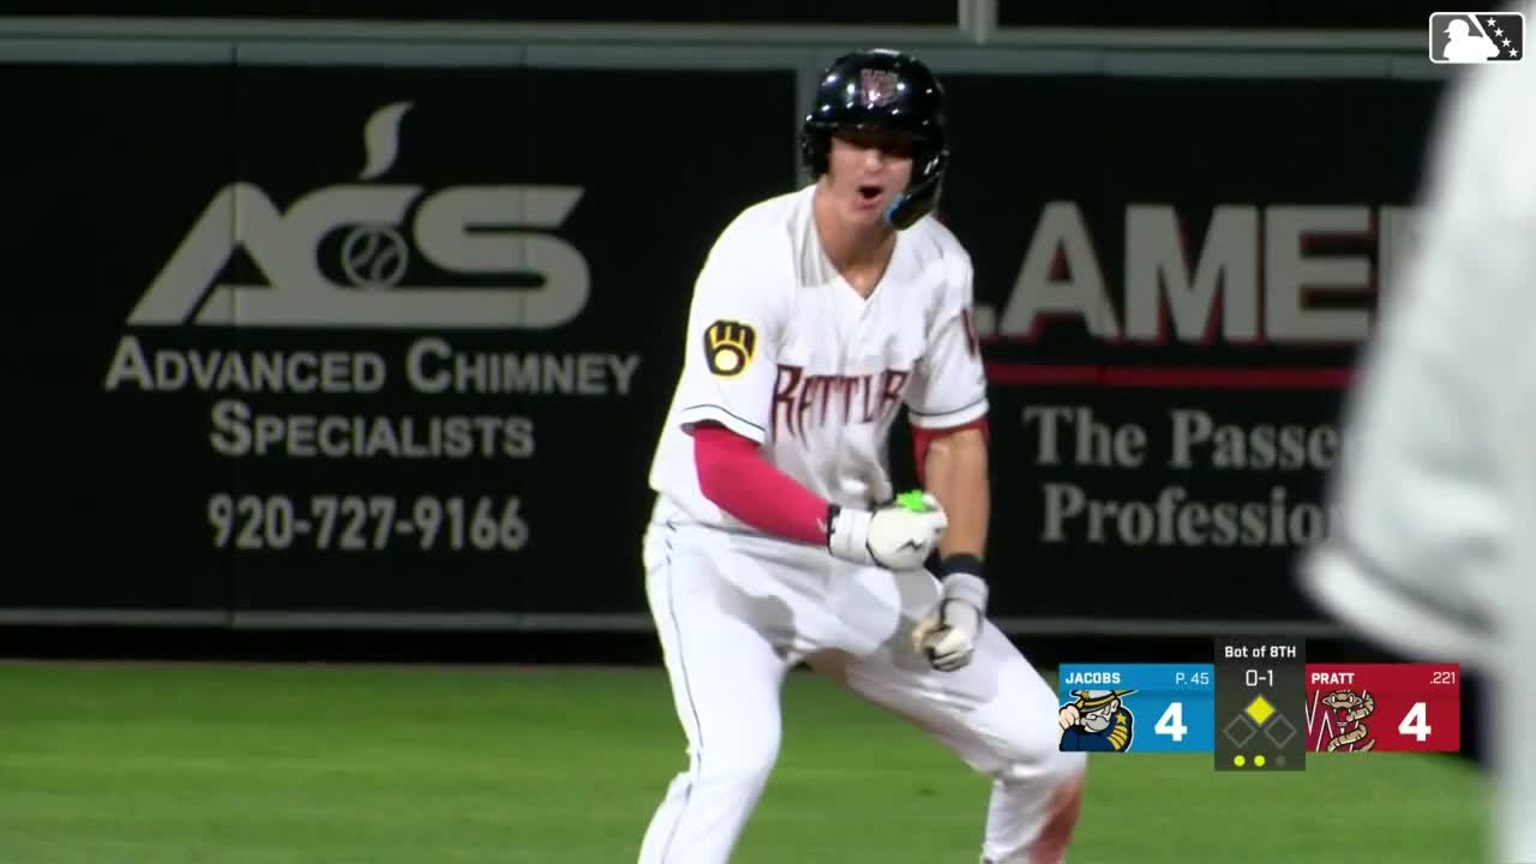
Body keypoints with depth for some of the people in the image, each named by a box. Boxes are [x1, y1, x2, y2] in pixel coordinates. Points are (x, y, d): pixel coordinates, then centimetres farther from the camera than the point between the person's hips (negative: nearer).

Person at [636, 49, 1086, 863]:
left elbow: (954, 430, 7)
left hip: (860, 550, 6)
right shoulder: (759, 256, -24)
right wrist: (848, 530, -38)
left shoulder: (935, 266, -5)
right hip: (725, 550, -6)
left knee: (1047, 753, 2)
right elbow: (722, 464, -28)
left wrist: (963, 578, -5)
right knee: (736, 754, -32)